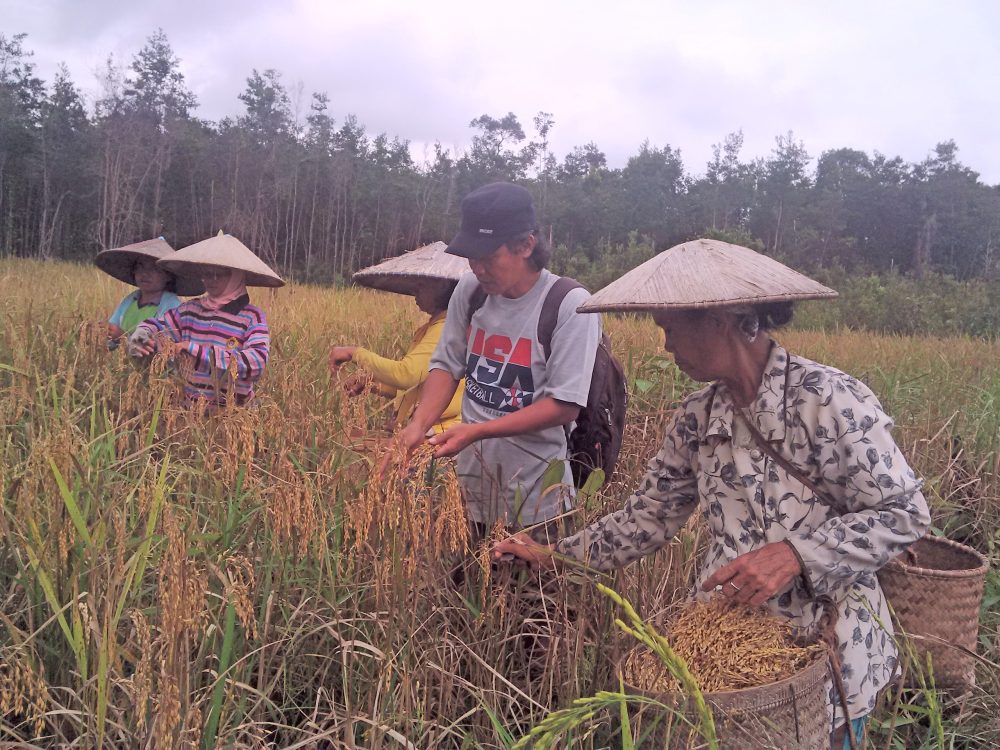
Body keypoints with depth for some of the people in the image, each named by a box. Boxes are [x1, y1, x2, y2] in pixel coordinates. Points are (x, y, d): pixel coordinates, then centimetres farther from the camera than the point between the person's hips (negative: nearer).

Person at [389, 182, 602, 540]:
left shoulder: (571, 305, -16)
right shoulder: (470, 289, -1)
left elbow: (565, 405, -18)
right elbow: (446, 364, 6)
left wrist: (477, 430, -24)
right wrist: (419, 424, -11)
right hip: (471, 484, 5)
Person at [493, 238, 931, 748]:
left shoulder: (831, 400, -20)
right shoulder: (695, 419, -3)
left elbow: (904, 514, -16)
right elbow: (649, 514, 6)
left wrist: (795, 553, -28)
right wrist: (556, 556, 4)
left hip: (827, 653, -4)